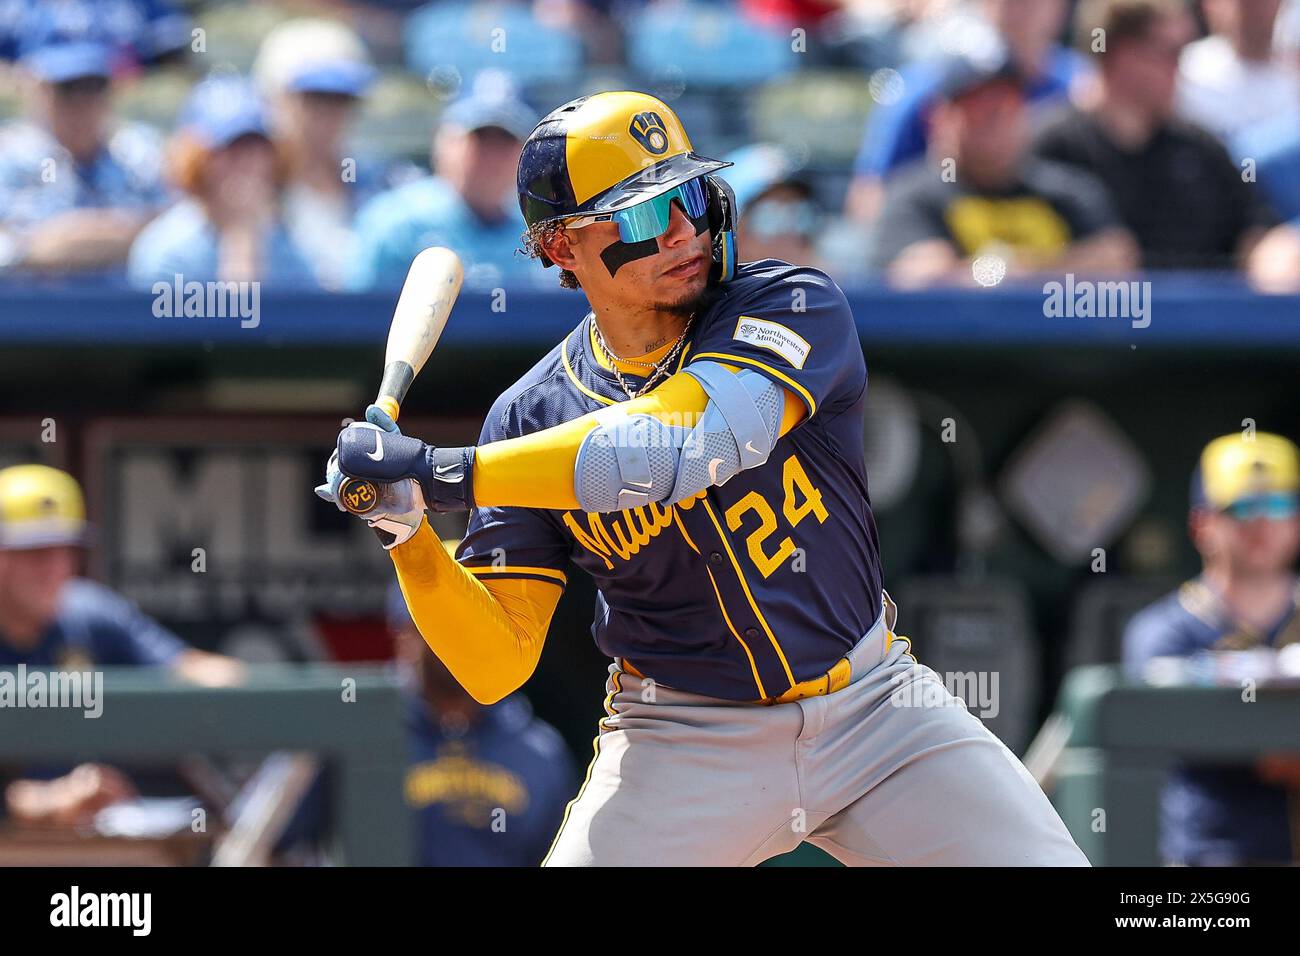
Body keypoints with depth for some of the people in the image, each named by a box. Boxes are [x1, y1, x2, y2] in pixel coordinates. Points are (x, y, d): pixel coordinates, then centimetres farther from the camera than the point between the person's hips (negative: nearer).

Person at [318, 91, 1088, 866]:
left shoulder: (794, 308, -11)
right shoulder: (532, 417, -4)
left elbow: (688, 439, -31)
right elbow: (496, 665, -5)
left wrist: (446, 472, -33)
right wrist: (410, 536, -23)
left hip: (873, 711, 0)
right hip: (683, 741, 0)